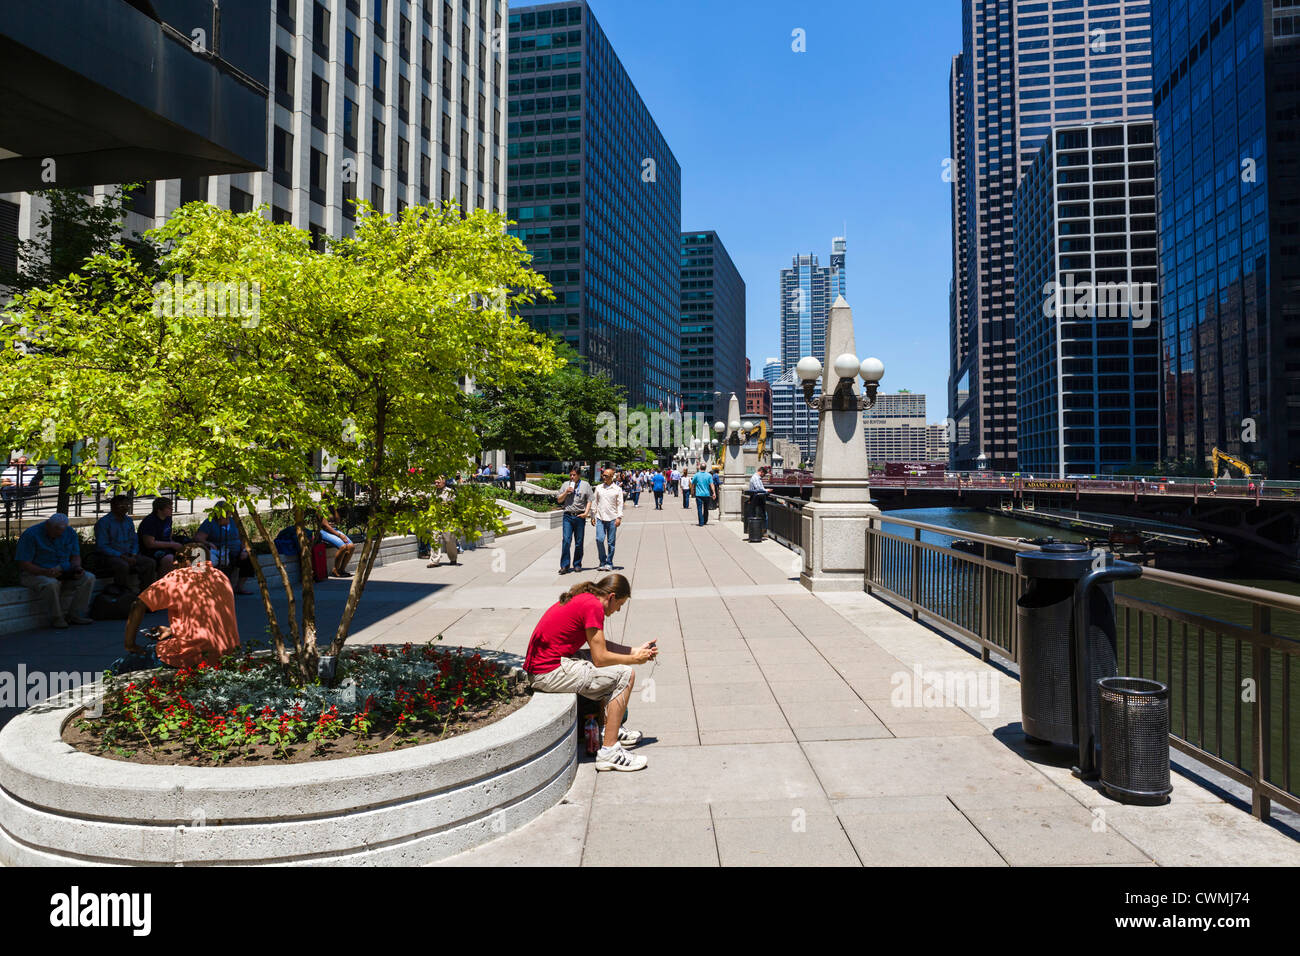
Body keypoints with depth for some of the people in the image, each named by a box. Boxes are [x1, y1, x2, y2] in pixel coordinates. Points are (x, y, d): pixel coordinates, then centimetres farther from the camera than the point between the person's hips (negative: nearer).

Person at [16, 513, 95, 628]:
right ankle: (56, 617, -21)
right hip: (34, 574, -5)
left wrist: (77, 568, -12)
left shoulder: (70, 533, 3)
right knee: (51, 584, -39)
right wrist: (46, 572, -32)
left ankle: (74, 615, -15)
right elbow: (24, 564, -16)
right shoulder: (31, 534, -14)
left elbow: (75, 556, 12)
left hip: (63, 573, 6)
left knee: (89, 578, -19)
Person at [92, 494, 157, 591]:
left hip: (127, 555, 6)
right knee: (123, 565, -38)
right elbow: (102, 547, -12)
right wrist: (122, 557, -20)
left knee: (151, 563, -17)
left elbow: (134, 541, 20)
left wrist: (133, 556, -1)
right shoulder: (103, 522, -6)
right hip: (108, 556, -6)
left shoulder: (129, 521, 15)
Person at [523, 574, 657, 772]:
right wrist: (634, 659, 0)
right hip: (551, 672, -10)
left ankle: (608, 730, 29)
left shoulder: (582, 599, 15)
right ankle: (608, 751, -5)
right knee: (625, 675, -5)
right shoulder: (593, 606, -15)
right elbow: (600, 658, -15)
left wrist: (636, 651, 19)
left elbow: (599, 645, 21)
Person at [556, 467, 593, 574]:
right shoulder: (566, 484, 14)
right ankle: (564, 566, -7)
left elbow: (589, 501, 5)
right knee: (566, 540, -9)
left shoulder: (585, 485, 7)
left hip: (580, 516, -1)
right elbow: (559, 500, 14)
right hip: (568, 516, 1)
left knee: (579, 542, 4)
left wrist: (586, 513, -7)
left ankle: (577, 564, 15)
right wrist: (566, 492, -2)